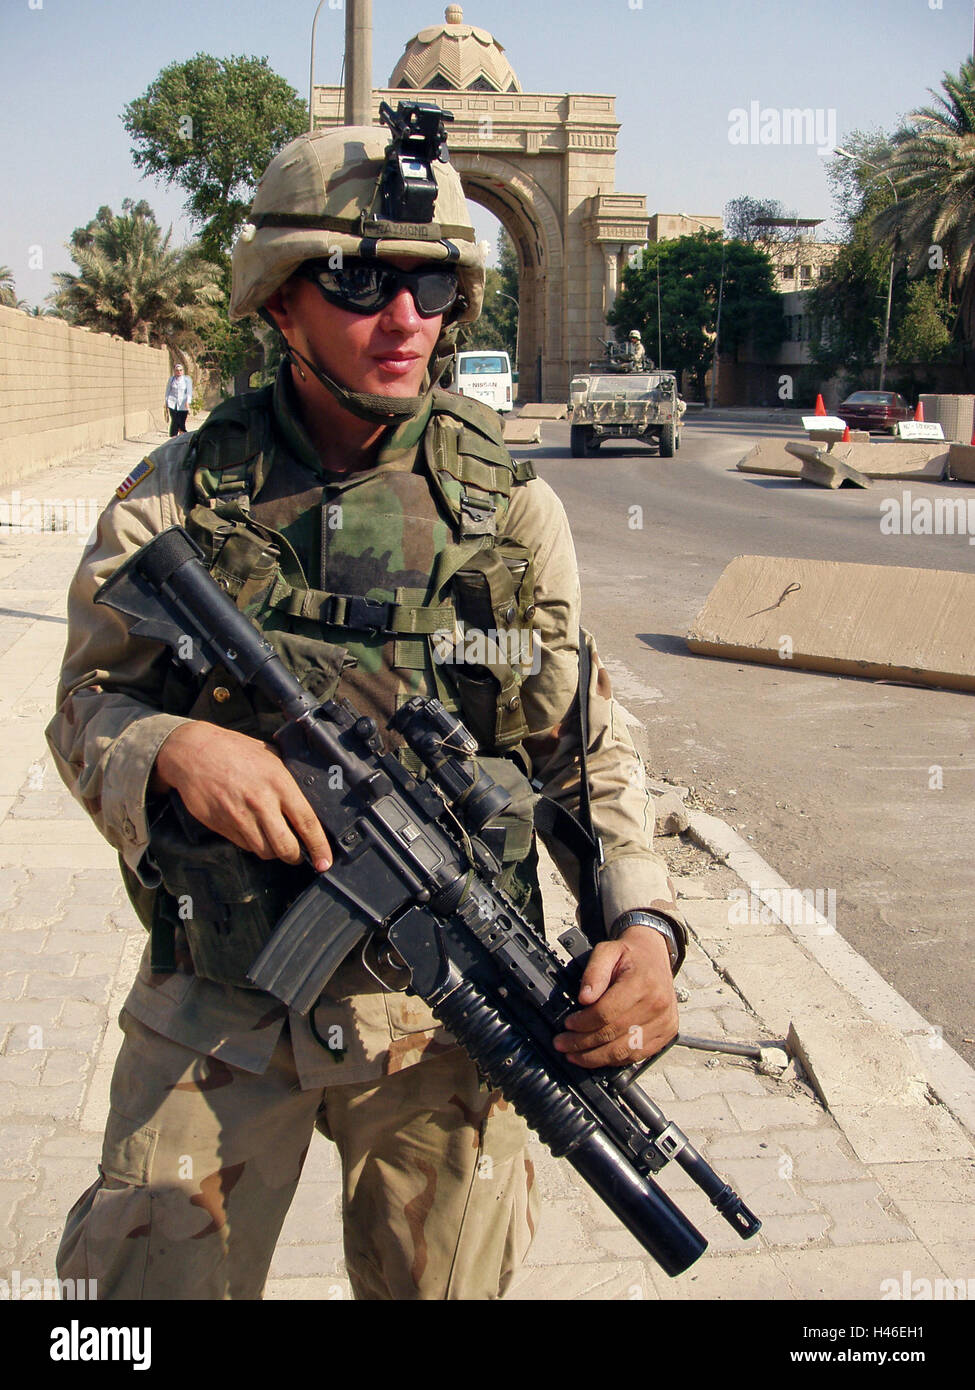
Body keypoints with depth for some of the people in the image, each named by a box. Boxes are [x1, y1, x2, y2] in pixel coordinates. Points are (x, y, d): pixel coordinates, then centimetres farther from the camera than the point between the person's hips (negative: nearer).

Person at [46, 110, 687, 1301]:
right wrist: (170, 747, -20)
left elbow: (589, 748, 2)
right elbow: (86, 706, 3)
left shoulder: (513, 507, -2)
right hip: (219, 1016, -1)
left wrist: (644, 920, -15)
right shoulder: (178, 498, -5)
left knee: (442, 1281, 19)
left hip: (446, 1017, 1)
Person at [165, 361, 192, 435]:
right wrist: (166, 402, 13)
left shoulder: (187, 379, 3)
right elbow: (168, 391, 16)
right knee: (174, 421, -8)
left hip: (183, 404, -1)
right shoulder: (171, 379, 9)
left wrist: (188, 402, -18)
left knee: (182, 423, -2)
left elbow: (189, 392, -5)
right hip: (172, 404, 1)